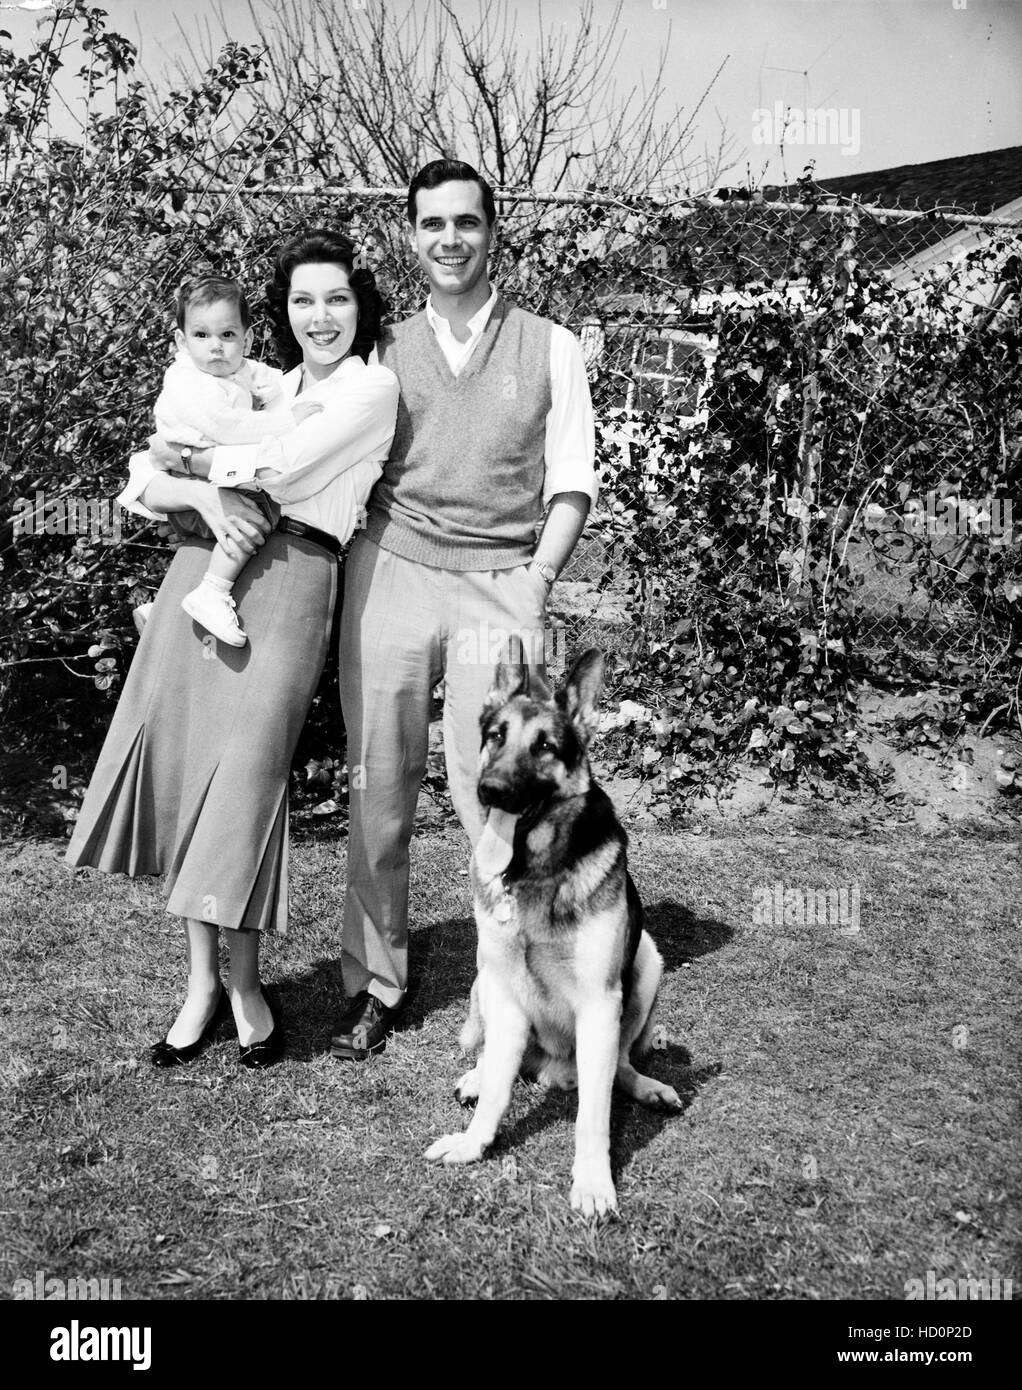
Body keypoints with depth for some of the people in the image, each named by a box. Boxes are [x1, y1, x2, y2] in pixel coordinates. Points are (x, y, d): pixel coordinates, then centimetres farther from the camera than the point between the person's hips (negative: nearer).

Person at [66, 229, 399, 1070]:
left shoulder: (372, 386, 5)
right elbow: (142, 484, 14)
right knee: (181, 762, 0)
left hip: (290, 577, -5)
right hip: (204, 565, 5)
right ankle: (202, 982, 13)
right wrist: (206, 495, -7)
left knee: (246, 767, -9)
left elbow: (280, 466, -11)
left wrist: (190, 459, 3)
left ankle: (246, 986, 9)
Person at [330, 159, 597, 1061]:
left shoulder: (550, 347, 10)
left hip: (501, 582, -2)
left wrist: (538, 577, -6)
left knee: (488, 788, -9)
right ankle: (374, 982, 16)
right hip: (392, 572, 2)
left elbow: (572, 479, 5)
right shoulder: (386, 351, 14)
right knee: (380, 788, 3)